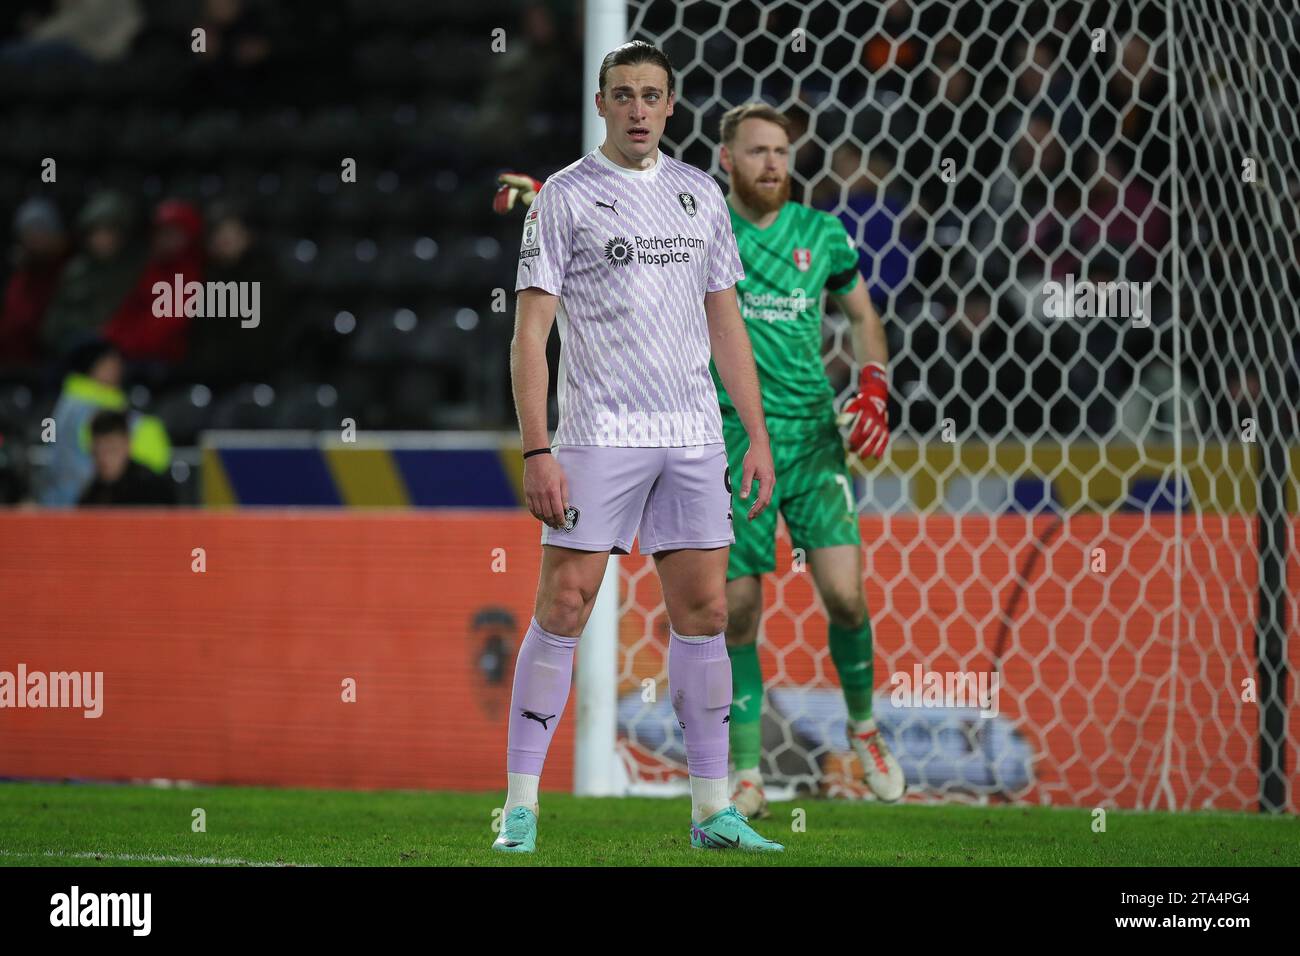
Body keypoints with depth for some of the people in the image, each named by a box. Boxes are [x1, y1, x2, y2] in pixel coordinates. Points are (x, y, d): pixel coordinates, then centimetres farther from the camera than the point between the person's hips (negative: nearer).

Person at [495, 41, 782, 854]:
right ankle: (521, 804, -4)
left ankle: (713, 809, 9)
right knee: (564, 609, -8)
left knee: (704, 612, 3)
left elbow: (726, 324, 18)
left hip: (694, 436, 5)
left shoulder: (700, 194, 13)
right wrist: (538, 453, -14)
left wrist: (758, 437, 11)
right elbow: (530, 332, -6)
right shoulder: (566, 197, -2)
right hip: (599, 434, -5)